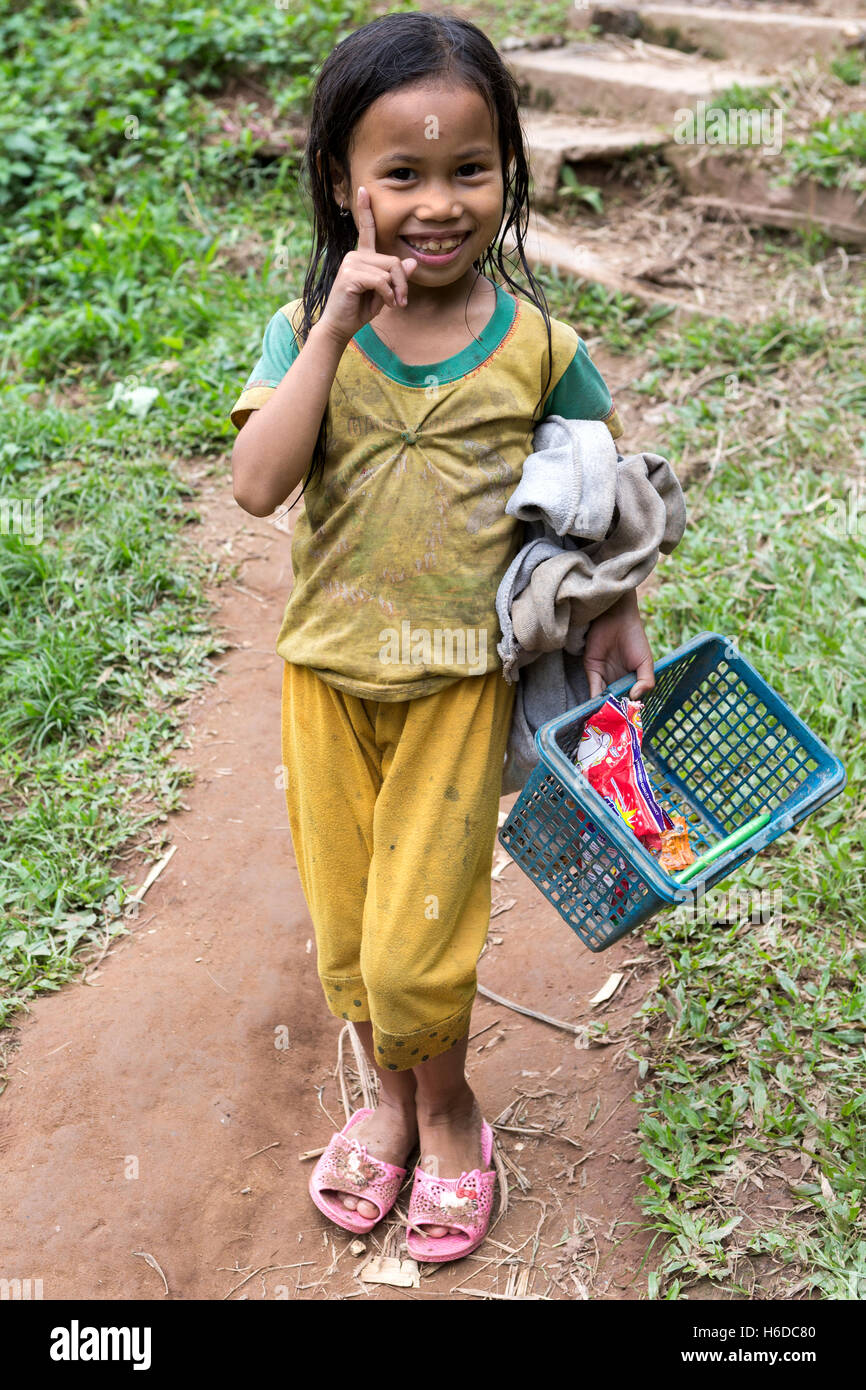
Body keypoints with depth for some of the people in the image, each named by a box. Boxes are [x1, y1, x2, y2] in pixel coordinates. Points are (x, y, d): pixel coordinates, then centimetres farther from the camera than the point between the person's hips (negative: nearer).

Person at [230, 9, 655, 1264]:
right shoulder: (306, 330, -6)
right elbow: (257, 485, -20)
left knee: (415, 947, 1)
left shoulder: (537, 344, -7)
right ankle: (389, 1092, 44)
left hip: (462, 677, -2)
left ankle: (446, 1105, 33)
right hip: (328, 672, 2)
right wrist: (335, 330, -25)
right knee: (345, 931, 16)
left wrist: (618, 612, -1)